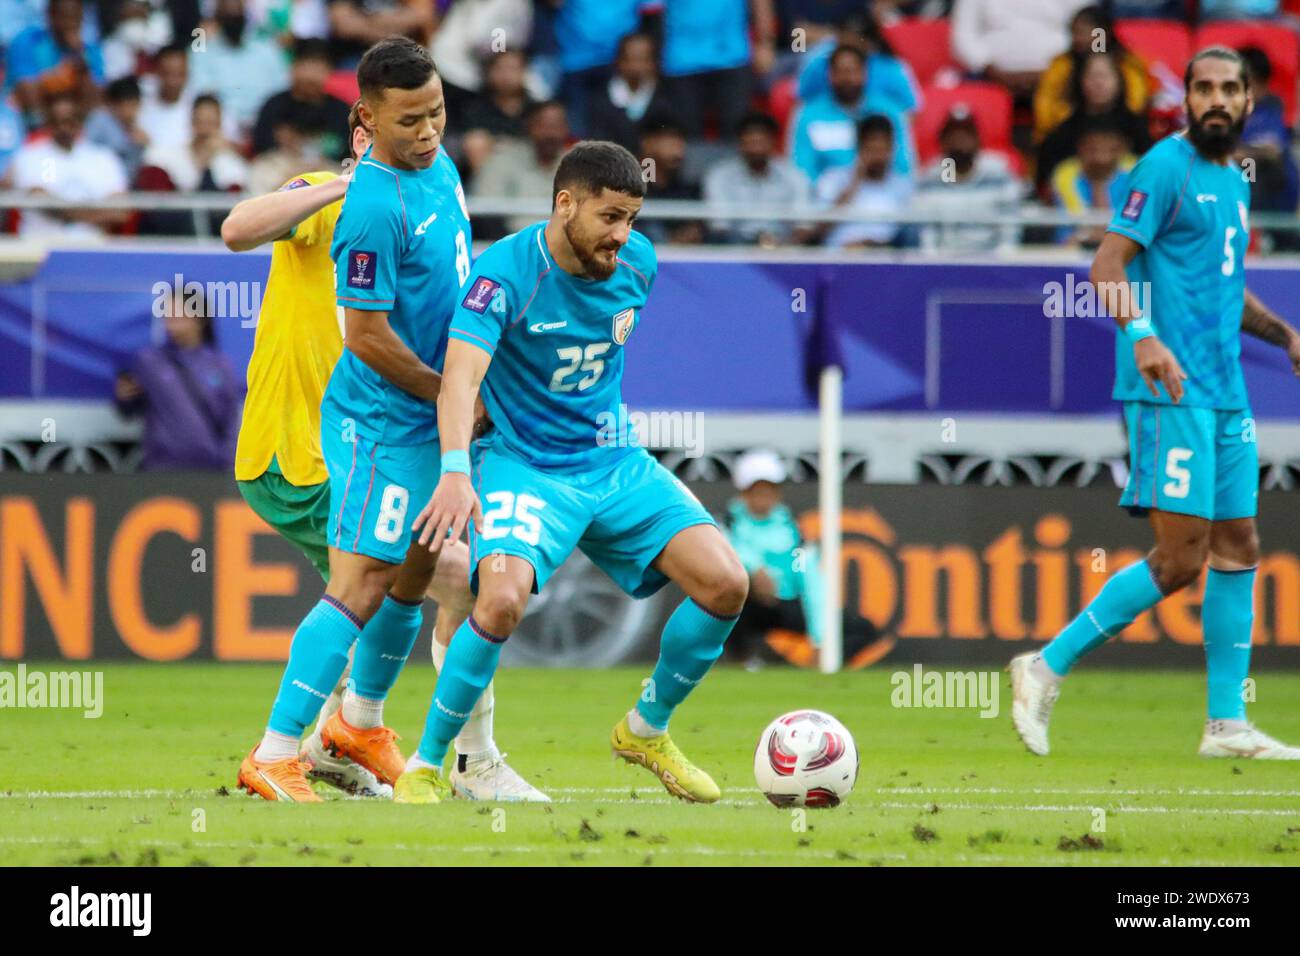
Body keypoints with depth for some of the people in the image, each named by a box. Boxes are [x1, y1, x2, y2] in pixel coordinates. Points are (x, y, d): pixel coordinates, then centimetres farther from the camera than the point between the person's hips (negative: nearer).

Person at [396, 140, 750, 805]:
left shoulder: (636, 263, -2)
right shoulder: (506, 272, -21)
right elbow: (461, 373, -34)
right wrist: (456, 471, -48)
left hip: (616, 463, 6)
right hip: (526, 467, -6)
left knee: (725, 584, -9)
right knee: (502, 600, -31)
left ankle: (646, 731, 16)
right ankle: (424, 768, -12)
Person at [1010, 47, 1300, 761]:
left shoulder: (1234, 183, 19)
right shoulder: (1167, 168, -8)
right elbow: (1108, 266, -15)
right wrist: (1141, 336, -30)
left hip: (1225, 394, 9)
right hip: (1171, 390, -9)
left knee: (1238, 549, 7)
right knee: (1179, 560, -12)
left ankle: (1227, 725, 11)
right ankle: (1046, 668, -4)